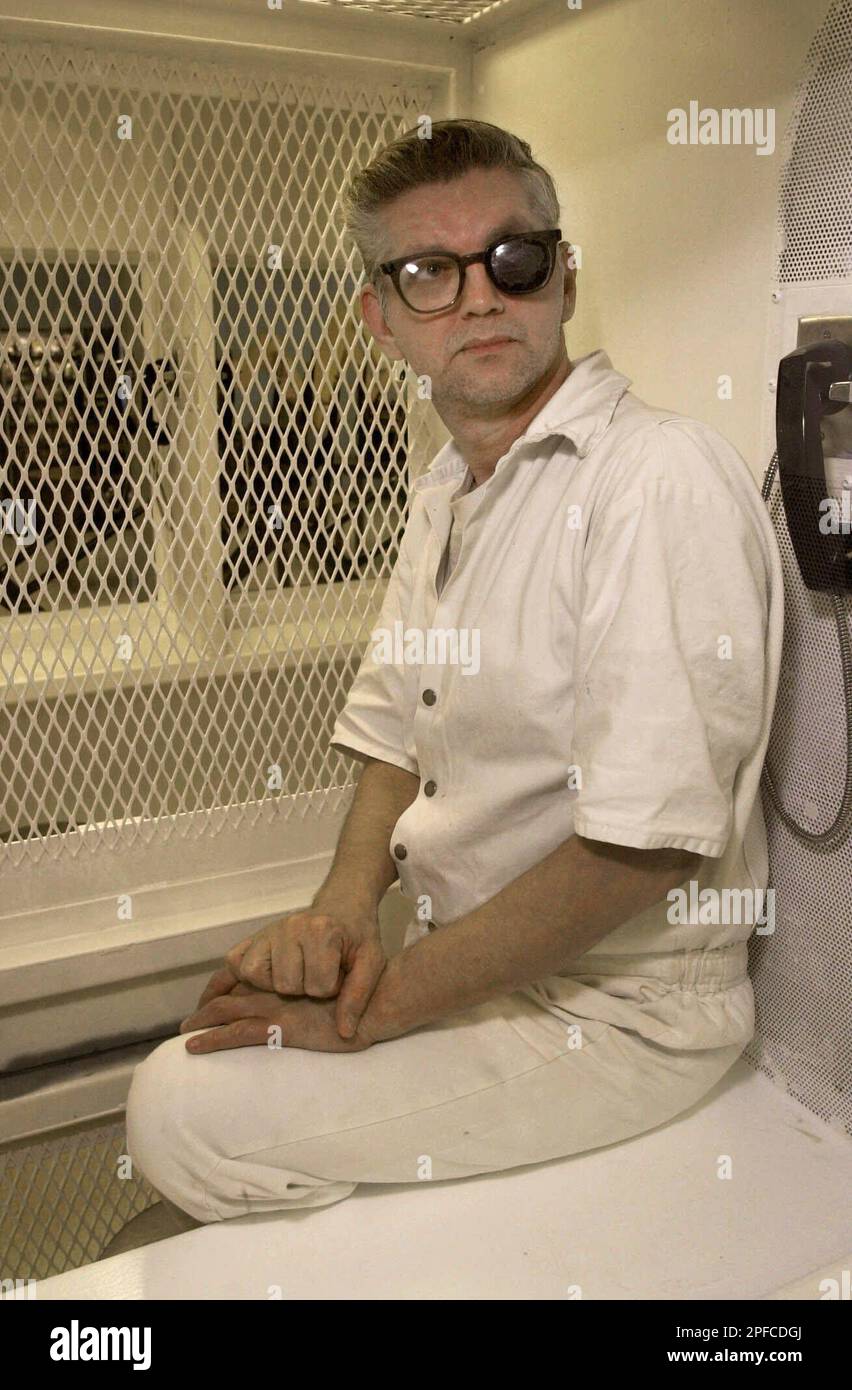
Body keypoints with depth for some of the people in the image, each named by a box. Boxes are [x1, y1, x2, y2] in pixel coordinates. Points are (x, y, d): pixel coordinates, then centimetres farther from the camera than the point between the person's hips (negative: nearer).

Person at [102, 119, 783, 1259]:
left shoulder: (661, 480, -22)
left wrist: (378, 1009, -20)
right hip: (470, 957, 8)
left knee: (186, 1109, -14)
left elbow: (647, 842, -27)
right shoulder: (447, 486, 8)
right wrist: (345, 903, -7)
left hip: (614, 1012, -8)